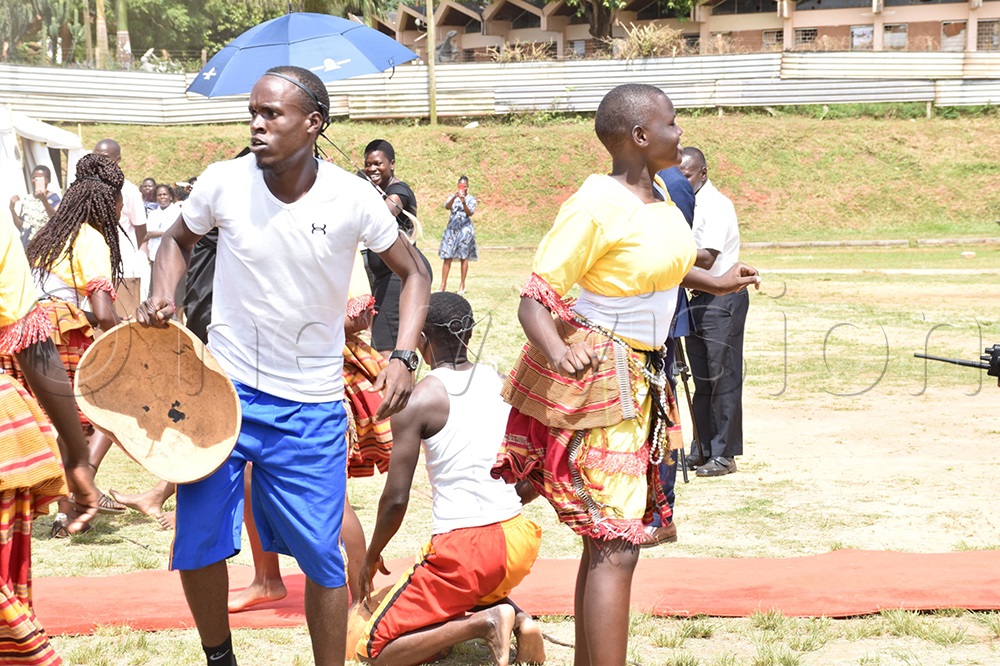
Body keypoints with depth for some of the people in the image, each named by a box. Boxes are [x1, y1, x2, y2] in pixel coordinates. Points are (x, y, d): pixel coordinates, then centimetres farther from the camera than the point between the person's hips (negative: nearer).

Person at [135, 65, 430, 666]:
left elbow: (413, 273, 3)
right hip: (224, 387, 1)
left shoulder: (352, 200, -11)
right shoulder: (223, 183, -8)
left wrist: (404, 357, -11)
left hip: (311, 405, -1)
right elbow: (179, 240, 13)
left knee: (323, 558, 2)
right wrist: (163, 296, -7)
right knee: (197, 545, 1)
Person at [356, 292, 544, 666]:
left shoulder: (418, 400, -9)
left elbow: (396, 499, -10)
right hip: (517, 540, 6)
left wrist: (372, 557, 7)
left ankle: (481, 622, -13)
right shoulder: (502, 382, 8)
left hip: (463, 547, -6)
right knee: (476, 591, 39)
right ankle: (518, 619, 7)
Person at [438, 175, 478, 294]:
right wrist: (454, 197, -28)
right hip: (452, 228, 2)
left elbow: (470, 213, -11)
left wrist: (464, 203, -28)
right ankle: (443, 284, 0)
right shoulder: (453, 197, 8)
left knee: (464, 257, 0)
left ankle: (462, 285, 7)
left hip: (465, 229, -2)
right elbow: (447, 207, -11)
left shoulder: (471, 199, 3)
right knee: (447, 257, -3)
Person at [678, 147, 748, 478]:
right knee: (701, 379, 13)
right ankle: (703, 448, 20)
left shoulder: (716, 205, -14)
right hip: (696, 300, 9)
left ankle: (724, 454, -2)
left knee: (723, 378, -5)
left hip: (722, 300, -9)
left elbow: (706, 259, -23)